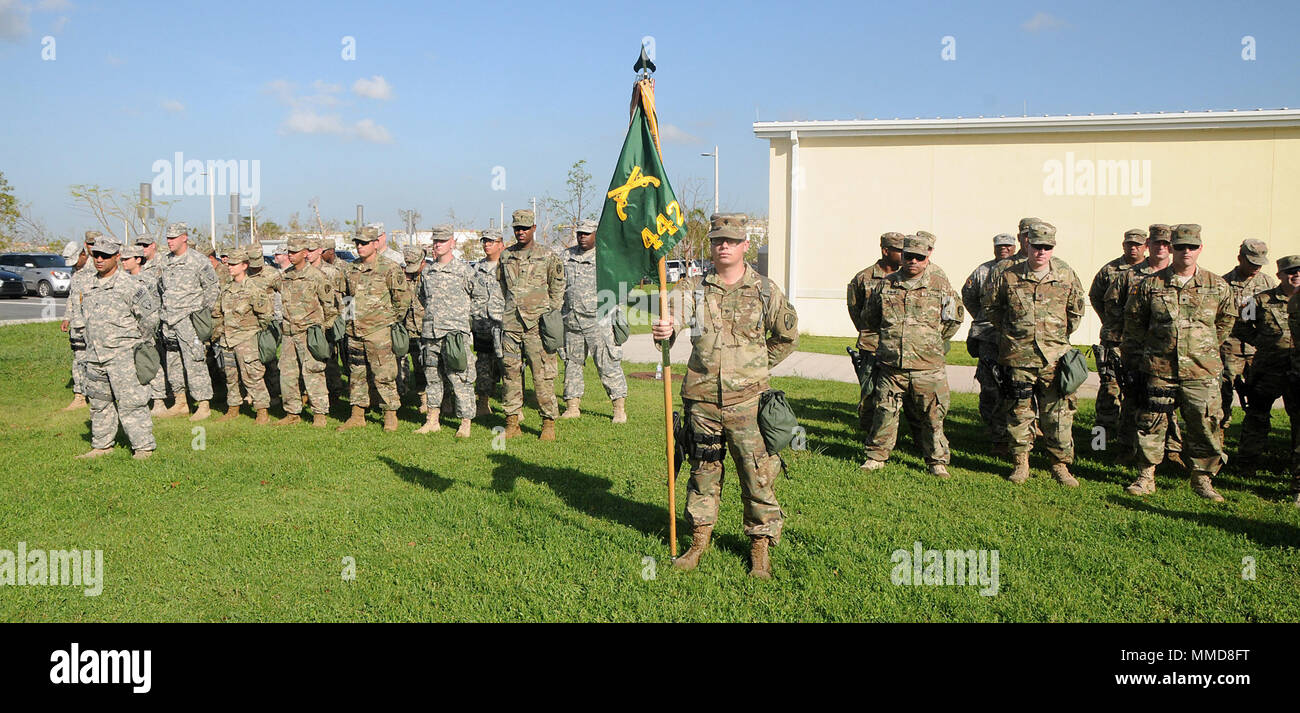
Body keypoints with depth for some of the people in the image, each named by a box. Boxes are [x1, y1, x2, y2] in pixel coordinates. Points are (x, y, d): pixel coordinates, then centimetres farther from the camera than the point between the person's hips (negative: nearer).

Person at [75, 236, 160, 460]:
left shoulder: (129, 286, -11)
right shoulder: (90, 287, 13)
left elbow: (150, 315, -11)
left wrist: (138, 342, -4)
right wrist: (91, 345, 20)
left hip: (123, 357, -8)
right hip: (95, 356, 8)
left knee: (130, 403, -6)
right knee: (99, 403, 15)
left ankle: (143, 446, 1)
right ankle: (101, 445, 26)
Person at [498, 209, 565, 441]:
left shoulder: (548, 257, 3)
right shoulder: (506, 256, 12)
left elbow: (557, 289, 7)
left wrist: (550, 315, 0)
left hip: (537, 325, -4)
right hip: (510, 324, 4)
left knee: (543, 374, -5)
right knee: (511, 372, 6)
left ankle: (549, 422, 3)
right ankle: (512, 422, 14)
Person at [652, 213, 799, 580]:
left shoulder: (765, 290, 1)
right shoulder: (692, 287, 3)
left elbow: (788, 335, 15)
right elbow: (672, 316, -13)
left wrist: (758, 366, 11)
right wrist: (664, 331, -36)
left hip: (747, 400, -1)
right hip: (701, 398, 2)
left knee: (758, 474, 2)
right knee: (703, 470, 13)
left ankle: (760, 544, 18)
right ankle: (699, 539, 28)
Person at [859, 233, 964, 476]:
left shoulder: (940, 286, 3)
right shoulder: (885, 285, 7)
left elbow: (954, 319, 14)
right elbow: (871, 319, 20)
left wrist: (932, 341, 13)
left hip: (927, 368, -1)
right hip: (890, 367, 1)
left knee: (932, 417, 6)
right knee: (884, 413, 4)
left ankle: (937, 461, 21)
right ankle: (876, 456, 20)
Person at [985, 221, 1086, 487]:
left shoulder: (1067, 277, 3)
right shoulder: (1008, 277, 0)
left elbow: (1076, 313, 17)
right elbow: (992, 308, 14)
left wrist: (1059, 336, 14)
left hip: (1054, 356, 0)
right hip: (1018, 356, 0)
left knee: (1058, 413, 2)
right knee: (1020, 412, 6)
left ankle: (1060, 465, 15)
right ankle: (1021, 463, 17)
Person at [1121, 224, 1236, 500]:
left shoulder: (1218, 287, 4)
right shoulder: (1151, 285, 1)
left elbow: (1226, 321, 19)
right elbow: (1133, 320, 11)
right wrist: (1134, 355, 11)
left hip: (1202, 372, 1)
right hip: (1159, 369, -1)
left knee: (1205, 425, 3)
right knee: (1152, 423, 3)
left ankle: (1202, 478, 19)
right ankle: (1146, 477, 14)